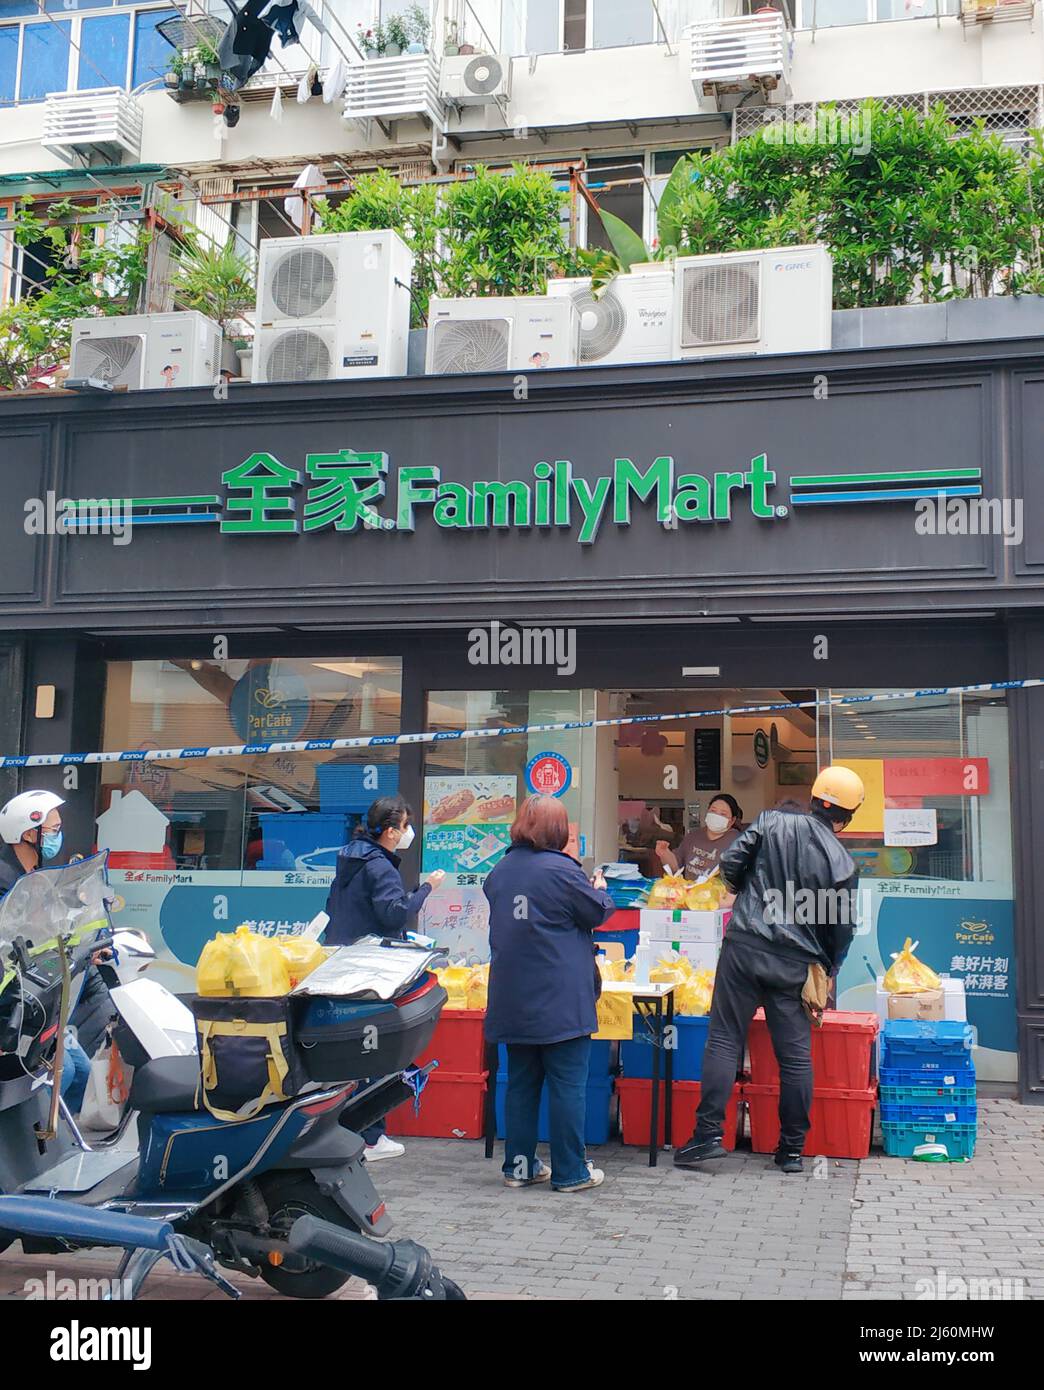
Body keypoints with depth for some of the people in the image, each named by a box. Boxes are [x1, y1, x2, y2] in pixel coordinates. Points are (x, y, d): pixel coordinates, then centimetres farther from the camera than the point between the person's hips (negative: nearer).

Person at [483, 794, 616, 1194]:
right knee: (568, 1084, 1)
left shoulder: (499, 872, 7)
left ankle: (519, 1165, 19)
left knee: (521, 1081, 14)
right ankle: (569, 1172, 6)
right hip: (560, 1000, -6)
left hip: (513, 1002, 7)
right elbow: (599, 912, -3)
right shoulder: (561, 870, -14)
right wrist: (600, 889, 18)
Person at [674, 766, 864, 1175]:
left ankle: (709, 1133, -1)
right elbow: (843, 928, 5)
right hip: (795, 962, 1)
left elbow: (730, 863, -3)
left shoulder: (772, 822, -1)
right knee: (796, 1054, 8)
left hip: (746, 945, -1)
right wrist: (827, 969, 22)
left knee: (724, 1039, 3)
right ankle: (792, 1149, 15)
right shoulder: (842, 862, 0)